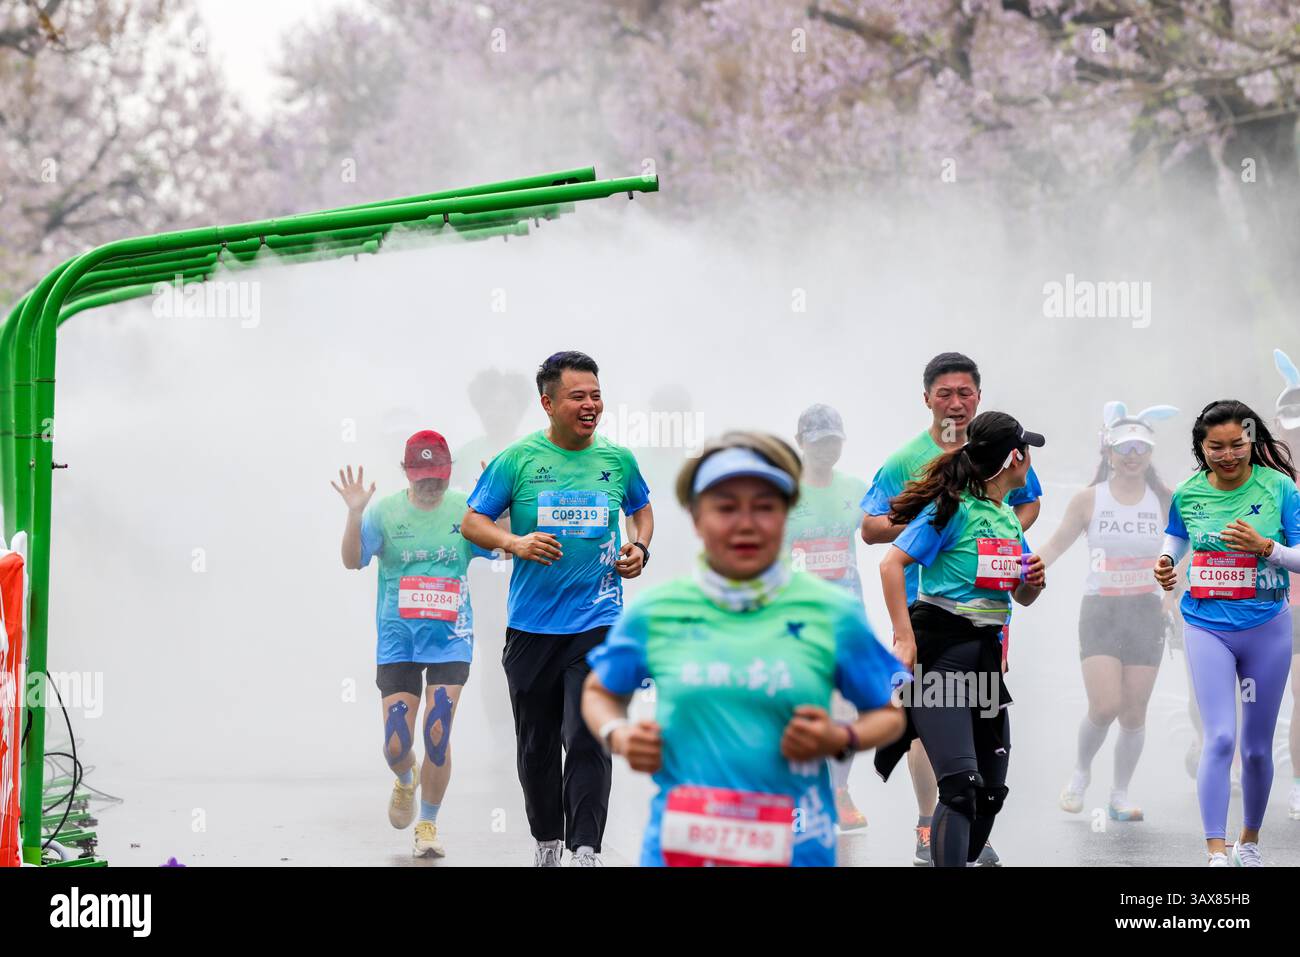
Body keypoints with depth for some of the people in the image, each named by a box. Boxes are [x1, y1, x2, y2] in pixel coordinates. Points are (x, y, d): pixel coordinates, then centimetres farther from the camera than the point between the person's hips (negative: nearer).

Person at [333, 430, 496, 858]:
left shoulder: (465, 509, 0)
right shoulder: (385, 511, -3)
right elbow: (352, 560, -9)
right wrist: (355, 513, -23)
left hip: (450, 640, 0)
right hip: (397, 641, 0)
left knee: (437, 734, -10)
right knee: (396, 746, -2)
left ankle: (428, 823, 9)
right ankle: (406, 779, 37)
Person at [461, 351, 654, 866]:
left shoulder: (617, 459, 4)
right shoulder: (517, 459, -2)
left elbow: (642, 508, 23)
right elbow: (472, 522, 1)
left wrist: (640, 549, 4)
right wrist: (515, 542, -17)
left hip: (596, 622, 0)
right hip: (531, 625, 0)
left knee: (587, 739, -13)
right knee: (536, 743, 11)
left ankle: (585, 849, -12)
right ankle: (546, 841, 28)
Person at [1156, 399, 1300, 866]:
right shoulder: (1188, 494, -2)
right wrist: (1166, 560, 1)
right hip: (1207, 627, 0)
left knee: (1258, 746, 10)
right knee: (1220, 738, -13)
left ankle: (1249, 841, 30)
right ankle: (1216, 853, -15)